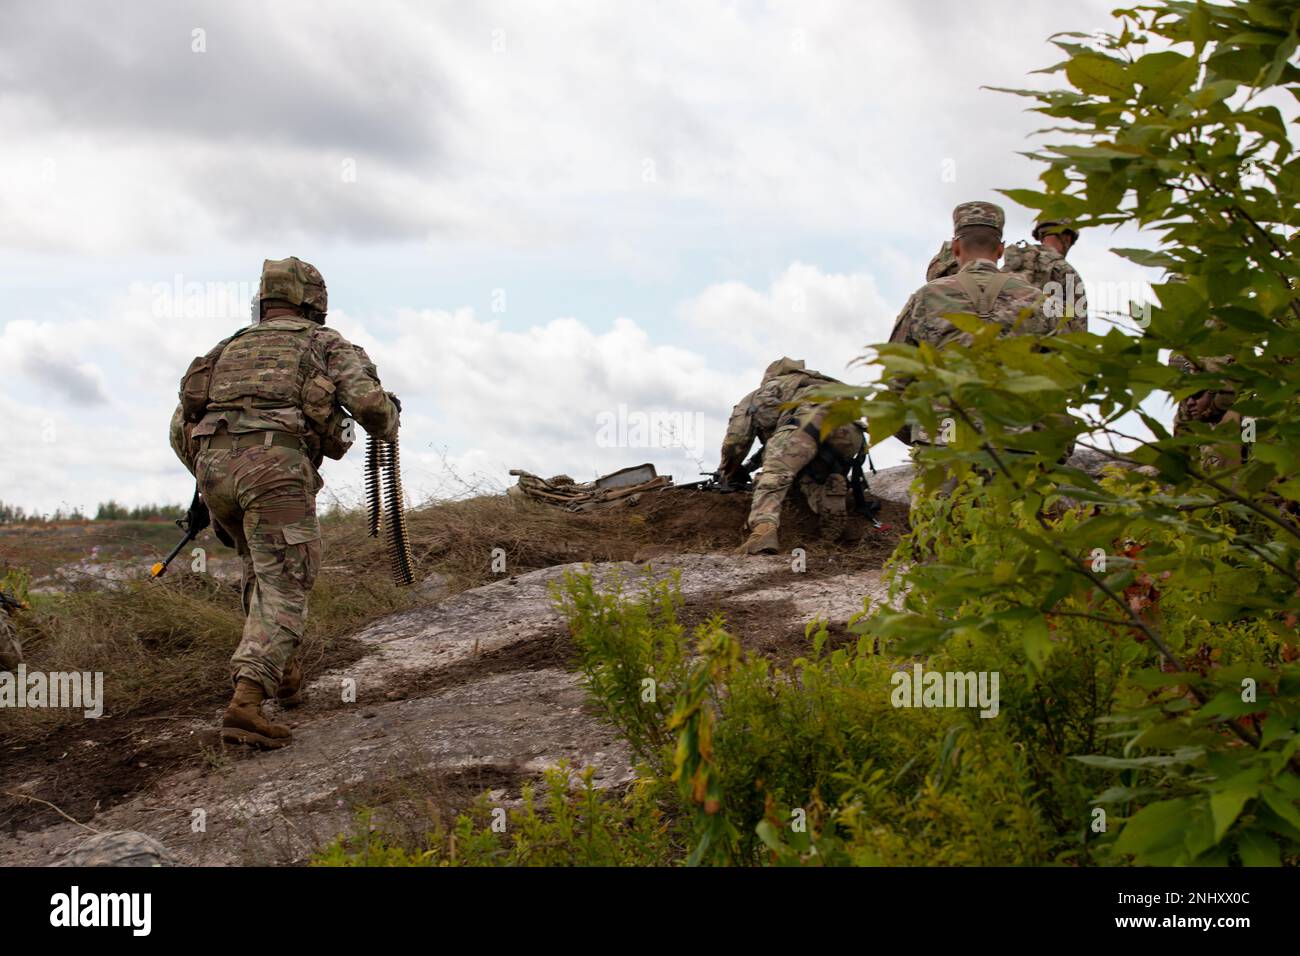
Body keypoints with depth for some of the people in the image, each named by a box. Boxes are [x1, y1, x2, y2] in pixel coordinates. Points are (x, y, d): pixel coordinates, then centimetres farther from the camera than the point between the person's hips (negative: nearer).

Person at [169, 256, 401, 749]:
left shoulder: (229, 349, 32)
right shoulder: (328, 344, 19)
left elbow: (182, 429, 27)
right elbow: (369, 403, 2)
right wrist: (388, 424, 26)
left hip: (214, 467, 5)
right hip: (277, 468, -5)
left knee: (263, 565, 31)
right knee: (283, 592, -6)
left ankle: (281, 671, 35)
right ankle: (245, 703, -24)